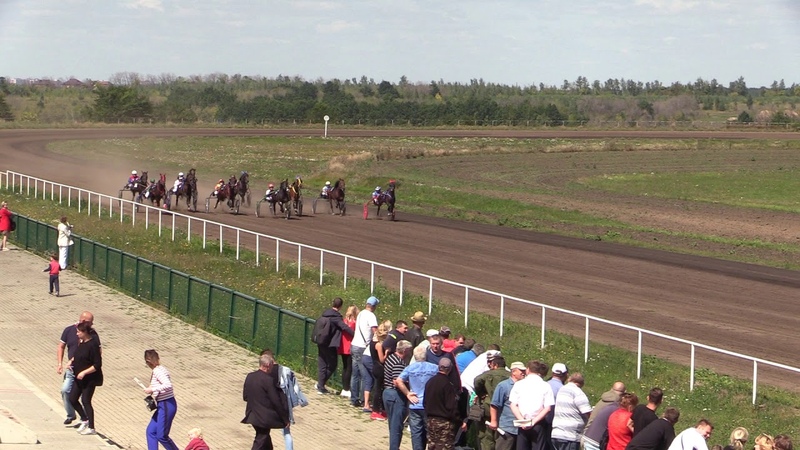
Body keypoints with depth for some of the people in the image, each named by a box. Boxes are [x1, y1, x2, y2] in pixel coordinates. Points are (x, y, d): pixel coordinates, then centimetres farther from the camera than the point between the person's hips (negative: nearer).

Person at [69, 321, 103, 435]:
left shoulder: (93, 345, -20)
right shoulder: (81, 342, 5)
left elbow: (97, 365, -21)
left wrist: (84, 372, -23)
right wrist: (72, 361, 4)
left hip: (89, 379, -9)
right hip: (79, 378, 9)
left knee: (85, 401, -4)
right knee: (72, 399, 9)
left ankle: (91, 428, 7)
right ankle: (84, 420, 26)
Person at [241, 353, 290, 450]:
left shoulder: (249, 376, 1)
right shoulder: (269, 380, -20)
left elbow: (245, 396, 9)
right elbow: (276, 402, -17)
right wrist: (285, 419, -8)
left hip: (252, 415, 7)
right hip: (265, 417, -7)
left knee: (266, 439, 24)